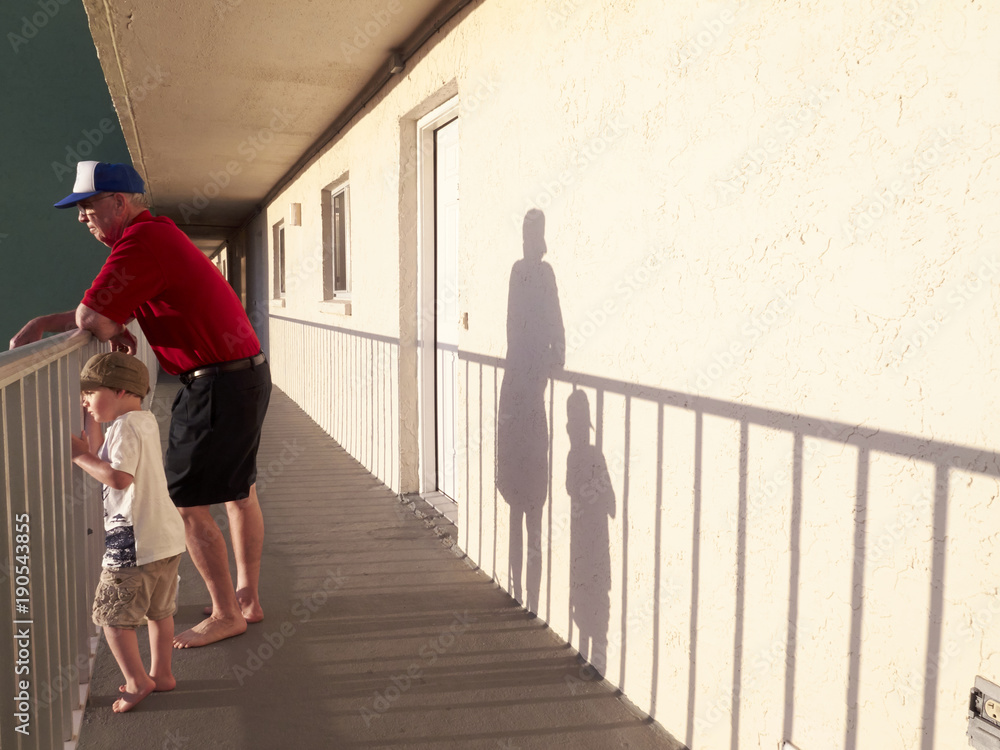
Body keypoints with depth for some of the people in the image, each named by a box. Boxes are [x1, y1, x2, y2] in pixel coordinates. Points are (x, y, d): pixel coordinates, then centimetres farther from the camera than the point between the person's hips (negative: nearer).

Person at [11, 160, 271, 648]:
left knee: (187, 505, 0)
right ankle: (247, 598, 30)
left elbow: (90, 316, -18)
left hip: (219, 386, -10)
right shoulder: (156, 234, 17)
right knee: (239, 492, 17)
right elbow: (106, 314, 21)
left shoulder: (142, 242, -17)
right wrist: (40, 326, 10)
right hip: (247, 373, 10)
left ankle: (225, 615, 11)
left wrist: (118, 337, 3)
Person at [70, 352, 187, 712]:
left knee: (112, 613, 4)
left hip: (134, 542, -10)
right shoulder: (146, 421, 12)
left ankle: (137, 681, 9)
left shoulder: (126, 426, -16)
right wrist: (92, 422, 14)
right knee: (159, 610, 19)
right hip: (167, 537, 10)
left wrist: (81, 456, -17)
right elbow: (104, 461, 18)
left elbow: (119, 478, -27)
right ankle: (161, 673, 31)